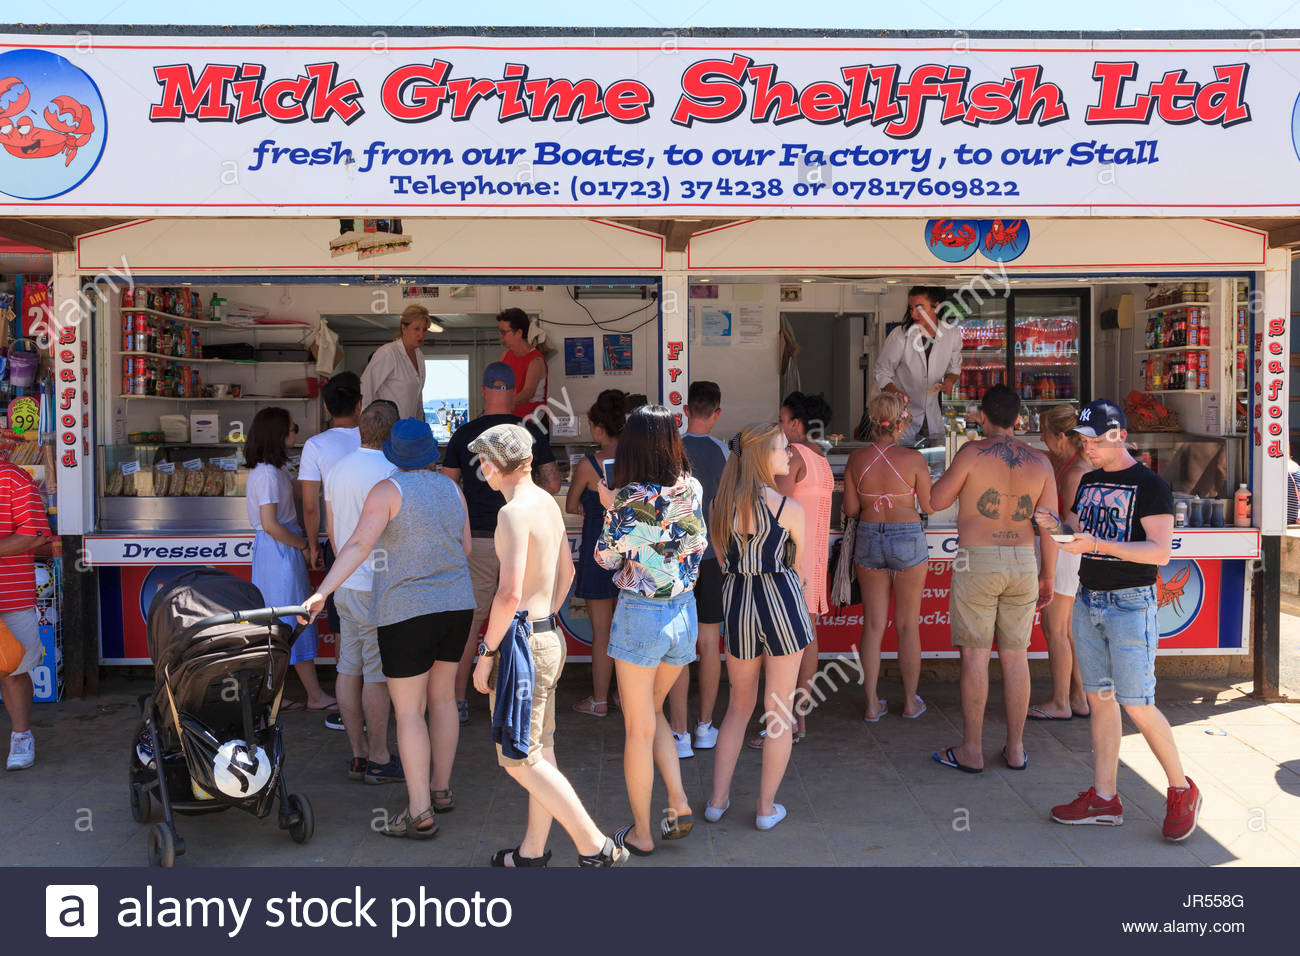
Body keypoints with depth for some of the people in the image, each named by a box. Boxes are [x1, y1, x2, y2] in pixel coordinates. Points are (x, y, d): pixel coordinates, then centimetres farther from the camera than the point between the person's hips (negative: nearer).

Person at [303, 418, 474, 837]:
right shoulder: (451, 489, 5)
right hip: (457, 606, 6)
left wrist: (322, 592, -30)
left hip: (408, 613, -6)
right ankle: (442, 789, 28)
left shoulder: (388, 490, -12)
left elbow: (360, 543, -25)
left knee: (408, 710, 0)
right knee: (441, 697, 18)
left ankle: (420, 814, 2)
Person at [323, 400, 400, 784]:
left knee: (350, 669, 10)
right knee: (378, 675, 0)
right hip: (378, 589, -8)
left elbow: (332, 531, 15)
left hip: (346, 584, 8)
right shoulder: (390, 473, -17)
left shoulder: (338, 469, 7)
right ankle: (379, 759, 9)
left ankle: (359, 755, 19)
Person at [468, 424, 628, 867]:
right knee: (540, 750, 16)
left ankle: (596, 847, 2)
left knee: (520, 759, -1)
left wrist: (485, 653, -15)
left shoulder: (514, 512, -19)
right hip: (549, 637, 10)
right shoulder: (548, 503, 10)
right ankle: (533, 850, 28)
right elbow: (566, 572, 20)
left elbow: (509, 593, -24)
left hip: (522, 641, -9)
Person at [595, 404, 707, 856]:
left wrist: (609, 510, 7)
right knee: (653, 709, 25)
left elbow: (606, 557, -7)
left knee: (638, 728, 8)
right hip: (684, 614, 5)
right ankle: (679, 803, 15)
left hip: (640, 615, -5)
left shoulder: (629, 499, -17)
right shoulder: (691, 490, -2)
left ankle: (640, 834, 19)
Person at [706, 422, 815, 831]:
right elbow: (803, 568, -1)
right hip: (781, 598, -4)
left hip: (737, 599, 4)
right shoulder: (789, 507, -11)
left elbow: (723, 559, 10)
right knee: (780, 710, 9)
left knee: (739, 706, 19)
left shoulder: (723, 503, 3)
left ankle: (717, 799, 21)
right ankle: (767, 807, 16)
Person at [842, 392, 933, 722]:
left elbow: (850, 509, 1)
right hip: (907, 538, -3)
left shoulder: (856, 459, -2)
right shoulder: (913, 459, -11)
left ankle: (872, 704, 13)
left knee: (873, 624, 10)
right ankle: (911, 701, 21)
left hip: (869, 539, 3)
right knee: (907, 625, 9)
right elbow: (929, 506, -4)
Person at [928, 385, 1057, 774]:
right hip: (1023, 562, 4)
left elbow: (936, 501, -2)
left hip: (977, 561, -4)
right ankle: (1015, 749, 18)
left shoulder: (972, 453, -7)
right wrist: (1048, 574, 14)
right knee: (1015, 656, 10)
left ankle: (971, 750, 7)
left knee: (975, 655, 1)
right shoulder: (1039, 463, 5)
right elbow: (1048, 525, 5)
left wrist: (952, 471, 15)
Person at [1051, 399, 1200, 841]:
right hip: (1088, 600, 7)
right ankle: (1104, 798, 14)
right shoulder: (1089, 481, 13)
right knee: (1100, 699, 8)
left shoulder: (1150, 485, -9)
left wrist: (1097, 544, -25)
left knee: (1136, 705, -6)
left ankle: (1182, 790, 14)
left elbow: (1160, 552, -16)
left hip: (1130, 604, -7)